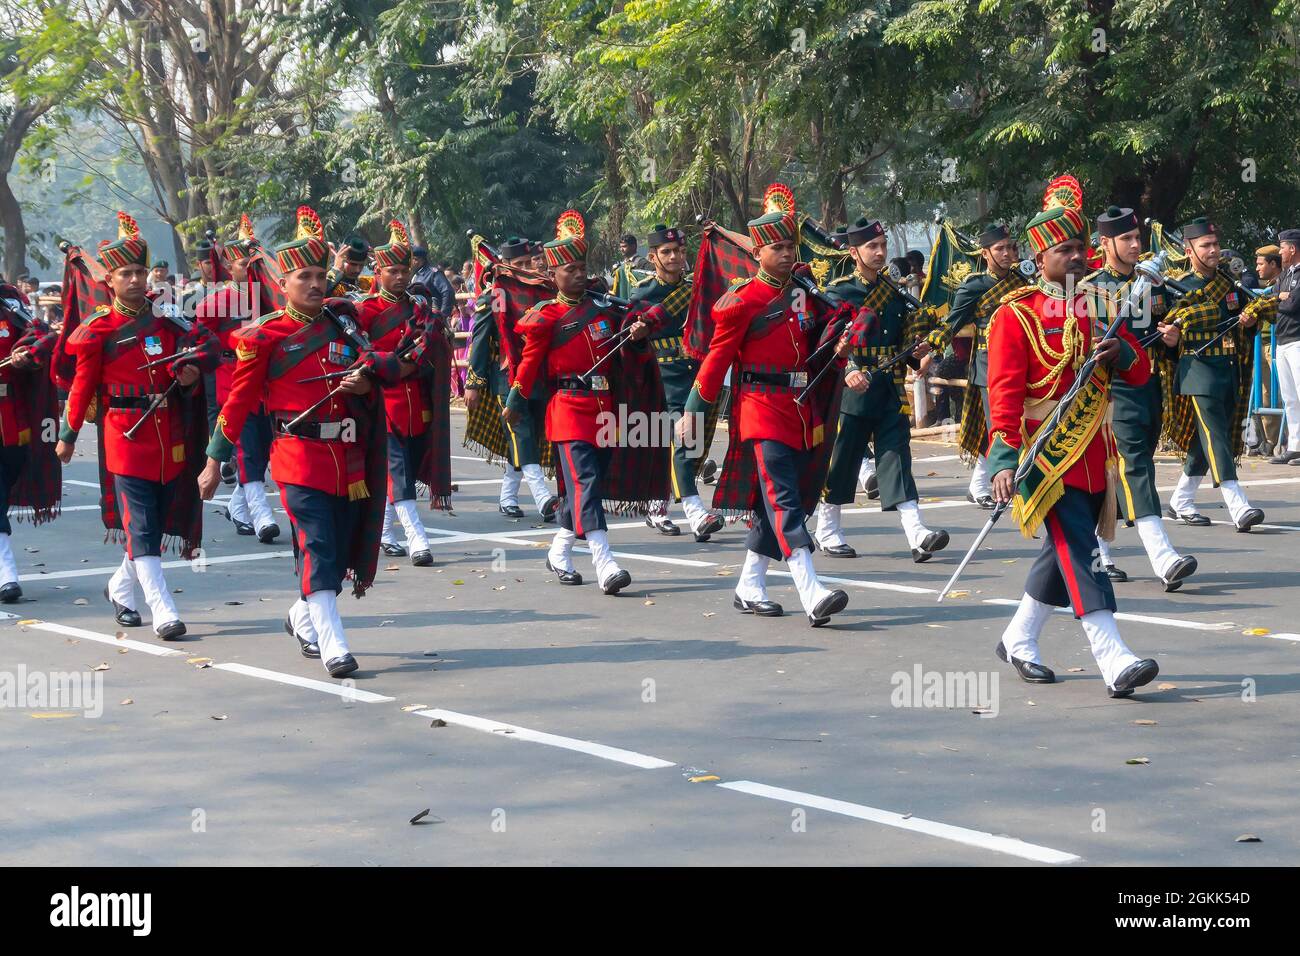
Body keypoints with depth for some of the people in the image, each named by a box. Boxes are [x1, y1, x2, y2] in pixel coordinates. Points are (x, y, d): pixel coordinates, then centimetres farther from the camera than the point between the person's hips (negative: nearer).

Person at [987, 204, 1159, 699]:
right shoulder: (1016, 314, -4)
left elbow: (1140, 373, 12)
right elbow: (1004, 390, -10)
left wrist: (1121, 353, -12)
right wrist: (1004, 459, -18)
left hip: (1094, 452, 7)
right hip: (1047, 451, -7)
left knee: (1066, 550, 13)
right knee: (1078, 553, -14)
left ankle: (1018, 640, 31)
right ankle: (1115, 662, -22)